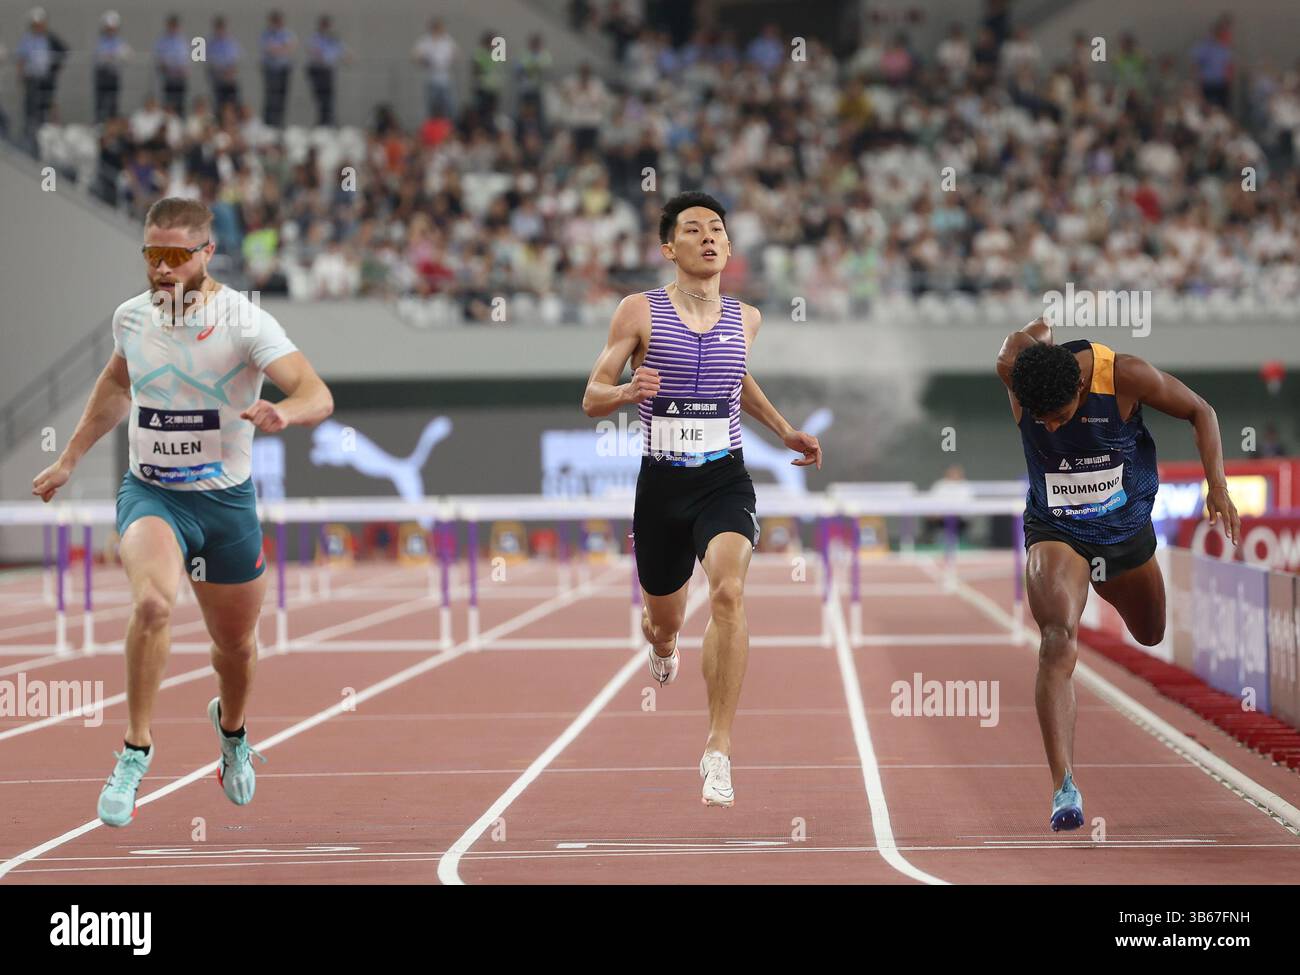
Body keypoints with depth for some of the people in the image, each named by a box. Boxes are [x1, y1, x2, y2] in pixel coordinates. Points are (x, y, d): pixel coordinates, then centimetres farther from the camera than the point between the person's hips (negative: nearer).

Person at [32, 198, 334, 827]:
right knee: (153, 602, -31)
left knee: (236, 645, 16)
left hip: (226, 499, -1)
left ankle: (230, 729, 51)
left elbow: (319, 397, -27)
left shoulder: (244, 321, -16)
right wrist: (69, 459, 24)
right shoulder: (131, 317, -3)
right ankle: (135, 753, -18)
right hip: (149, 493, 1)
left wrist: (282, 412, -49)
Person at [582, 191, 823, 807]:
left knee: (728, 593, -26)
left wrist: (785, 432, 24)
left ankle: (719, 750, -23)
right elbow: (592, 398, -2)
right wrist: (627, 392, -24)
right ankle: (663, 652, 58)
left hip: (725, 482, 0)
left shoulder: (745, 319, 7)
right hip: (660, 484, 0)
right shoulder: (640, 311, -3)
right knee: (663, 619, 15)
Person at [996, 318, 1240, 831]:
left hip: (1126, 528, 2)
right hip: (1055, 531, -2)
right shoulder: (1014, 371, -24)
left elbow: (1200, 411, -10)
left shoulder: (1126, 375, -26)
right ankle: (1064, 788, -29)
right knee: (1058, 644, -25)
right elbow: (1033, 332, 0)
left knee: (1152, 637, 26)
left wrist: (1218, 489, -15)